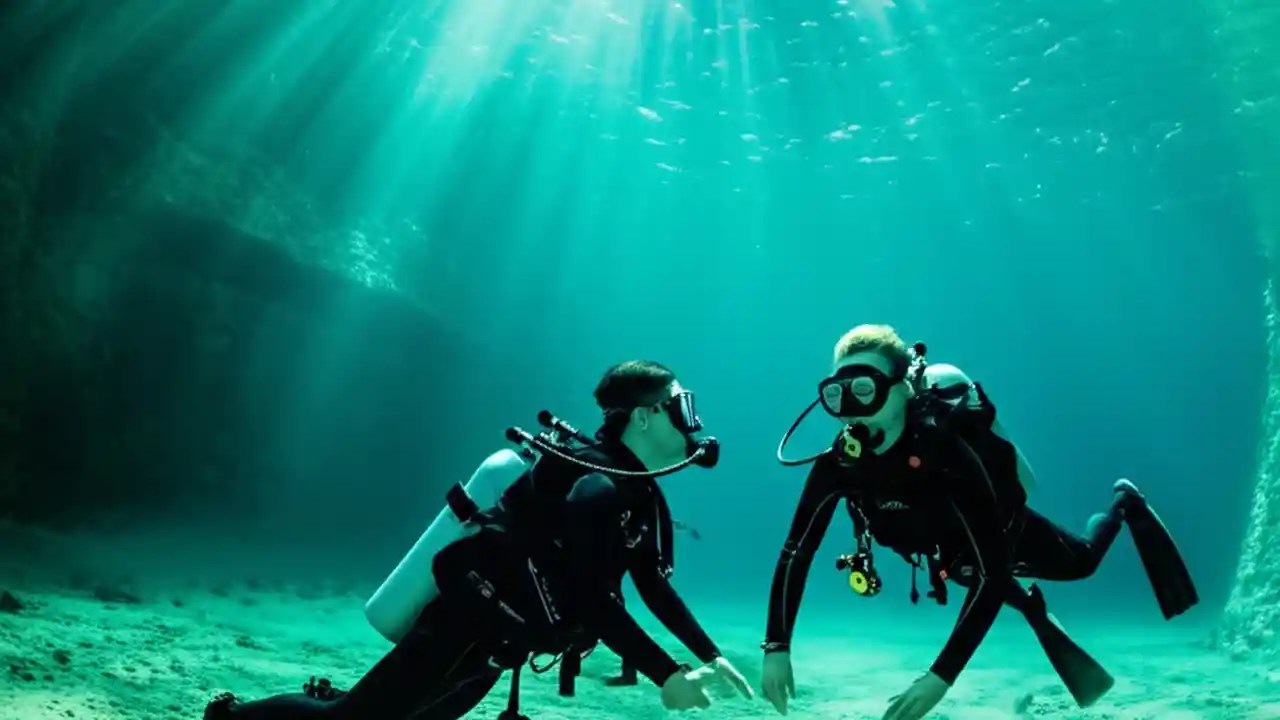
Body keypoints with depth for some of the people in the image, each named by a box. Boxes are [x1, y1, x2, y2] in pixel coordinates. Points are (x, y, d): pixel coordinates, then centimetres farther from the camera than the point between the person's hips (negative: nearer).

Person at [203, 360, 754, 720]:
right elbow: (592, 601, -31)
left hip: (495, 636, 10)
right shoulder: (598, 487, -25)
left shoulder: (642, 496, 7)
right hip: (468, 624, -9)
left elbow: (656, 588, 10)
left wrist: (712, 657, 2)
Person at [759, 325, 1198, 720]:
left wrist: (942, 675, -56)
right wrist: (776, 646, -36)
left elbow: (992, 572, -50)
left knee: (1080, 563, 28)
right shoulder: (839, 463, -34)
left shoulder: (949, 454, -48)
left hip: (1008, 532, -3)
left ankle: (1123, 506, 55)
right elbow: (796, 551, -27)